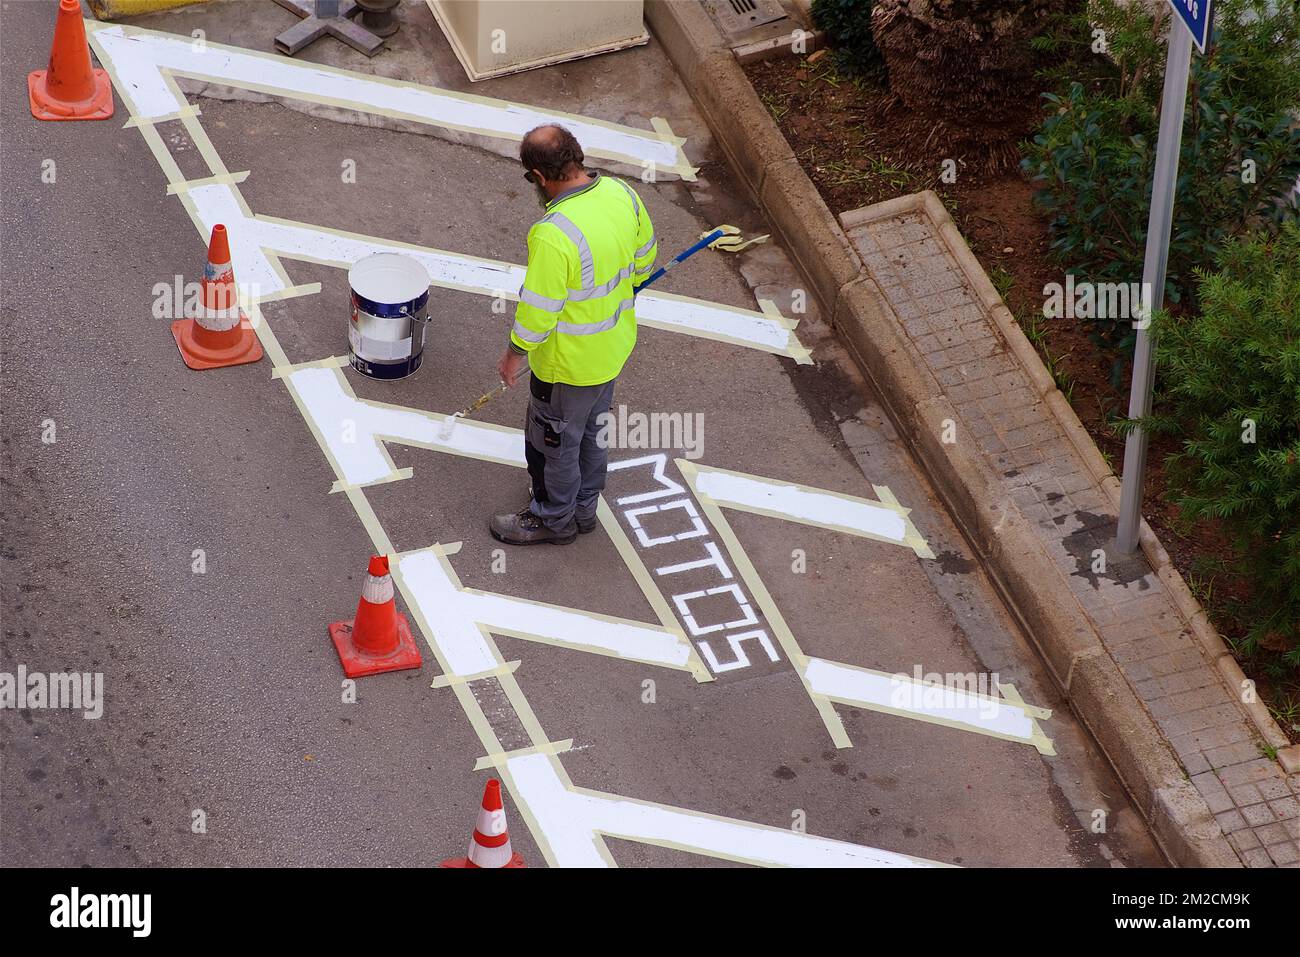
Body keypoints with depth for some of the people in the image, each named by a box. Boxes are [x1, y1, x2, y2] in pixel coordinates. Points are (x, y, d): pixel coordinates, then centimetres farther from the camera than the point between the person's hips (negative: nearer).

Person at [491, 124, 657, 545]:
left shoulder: (554, 236, -37)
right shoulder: (622, 194, -14)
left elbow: (538, 309, -26)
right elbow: (643, 256, 4)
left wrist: (515, 355, -9)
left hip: (570, 364, -8)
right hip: (615, 345, 8)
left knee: (554, 440, 18)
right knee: (591, 430, 29)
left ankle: (553, 519, 39)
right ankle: (584, 507, 49)